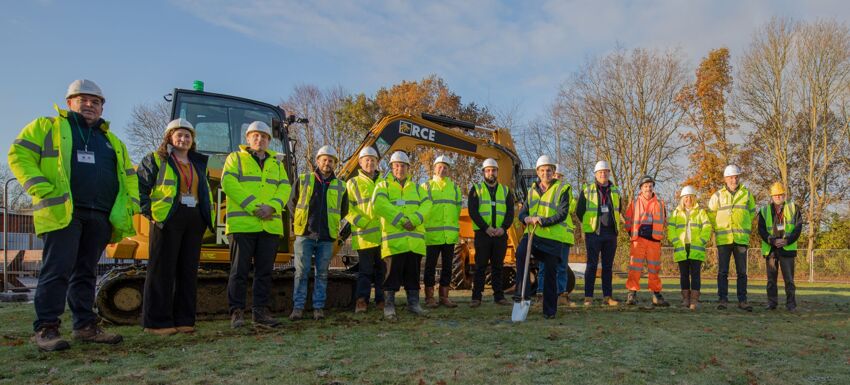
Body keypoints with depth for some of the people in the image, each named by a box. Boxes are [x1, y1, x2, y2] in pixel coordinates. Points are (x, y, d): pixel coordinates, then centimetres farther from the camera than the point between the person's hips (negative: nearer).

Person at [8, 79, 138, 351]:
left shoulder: (112, 141, 24)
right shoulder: (47, 127, 10)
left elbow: (129, 175, 26)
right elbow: (19, 155, 1)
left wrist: (130, 205, 11)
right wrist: (43, 191, -11)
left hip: (100, 217, 5)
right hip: (63, 212, -5)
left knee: (86, 272, 9)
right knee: (58, 270, -8)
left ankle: (85, 326, 14)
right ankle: (45, 329, -1)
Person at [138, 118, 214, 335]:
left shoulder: (198, 163, 20)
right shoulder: (156, 159, 3)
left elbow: (206, 192, 25)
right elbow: (139, 186, -2)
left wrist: (208, 217, 14)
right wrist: (149, 211, -9)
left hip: (194, 220, 6)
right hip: (167, 219, -6)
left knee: (188, 270, 6)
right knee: (163, 270, -3)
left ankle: (183, 319, 14)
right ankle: (157, 321, 3)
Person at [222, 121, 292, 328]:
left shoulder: (277, 162, 21)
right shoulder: (236, 158, 10)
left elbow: (285, 188, 9)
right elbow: (228, 183, -6)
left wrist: (271, 206, -10)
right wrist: (252, 206, -15)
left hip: (270, 225, 4)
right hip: (242, 224, -4)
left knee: (265, 271, 6)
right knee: (239, 270, -2)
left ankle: (260, 311, 13)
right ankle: (237, 312, 5)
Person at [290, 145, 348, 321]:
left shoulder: (340, 187, 10)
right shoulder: (303, 180, 5)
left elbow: (343, 211, 22)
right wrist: (301, 221, 10)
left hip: (326, 237, 2)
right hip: (304, 234, -1)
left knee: (322, 273, 5)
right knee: (301, 272, -3)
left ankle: (319, 307, 11)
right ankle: (298, 307, 3)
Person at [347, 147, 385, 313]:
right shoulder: (353, 183, 6)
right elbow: (348, 208, -3)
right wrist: (362, 222, -16)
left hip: (383, 234, 4)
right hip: (364, 236, -4)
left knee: (382, 269, 8)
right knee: (365, 270, -3)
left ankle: (381, 300, 17)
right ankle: (362, 301, 1)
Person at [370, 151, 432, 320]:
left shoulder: (417, 188, 19)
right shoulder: (383, 186, 6)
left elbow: (426, 205, 2)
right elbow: (379, 205, -13)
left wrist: (414, 220, -17)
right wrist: (401, 220, -18)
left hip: (415, 240, 4)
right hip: (394, 239, -4)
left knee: (413, 273, 11)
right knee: (393, 273, -3)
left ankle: (413, 303, 22)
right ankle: (389, 305, 7)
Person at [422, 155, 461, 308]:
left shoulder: (454, 187, 15)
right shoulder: (426, 186, 5)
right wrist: (424, 226, -1)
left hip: (450, 235, 4)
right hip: (432, 234, -3)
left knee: (447, 266, 7)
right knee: (431, 266, 0)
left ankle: (444, 297, 15)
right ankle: (429, 297, 7)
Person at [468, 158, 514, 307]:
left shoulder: (505, 190, 13)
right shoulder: (476, 189, 4)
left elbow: (510, 212, 5)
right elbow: (473, 211, -6)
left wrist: (503, 227, -12)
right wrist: (486, 228, -16)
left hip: (501, 234, 3)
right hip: (482, 233, -3)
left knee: (498, 266, 8)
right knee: (480, 266, 0)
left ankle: (499, 296, 15)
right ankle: (476, 297, 4)